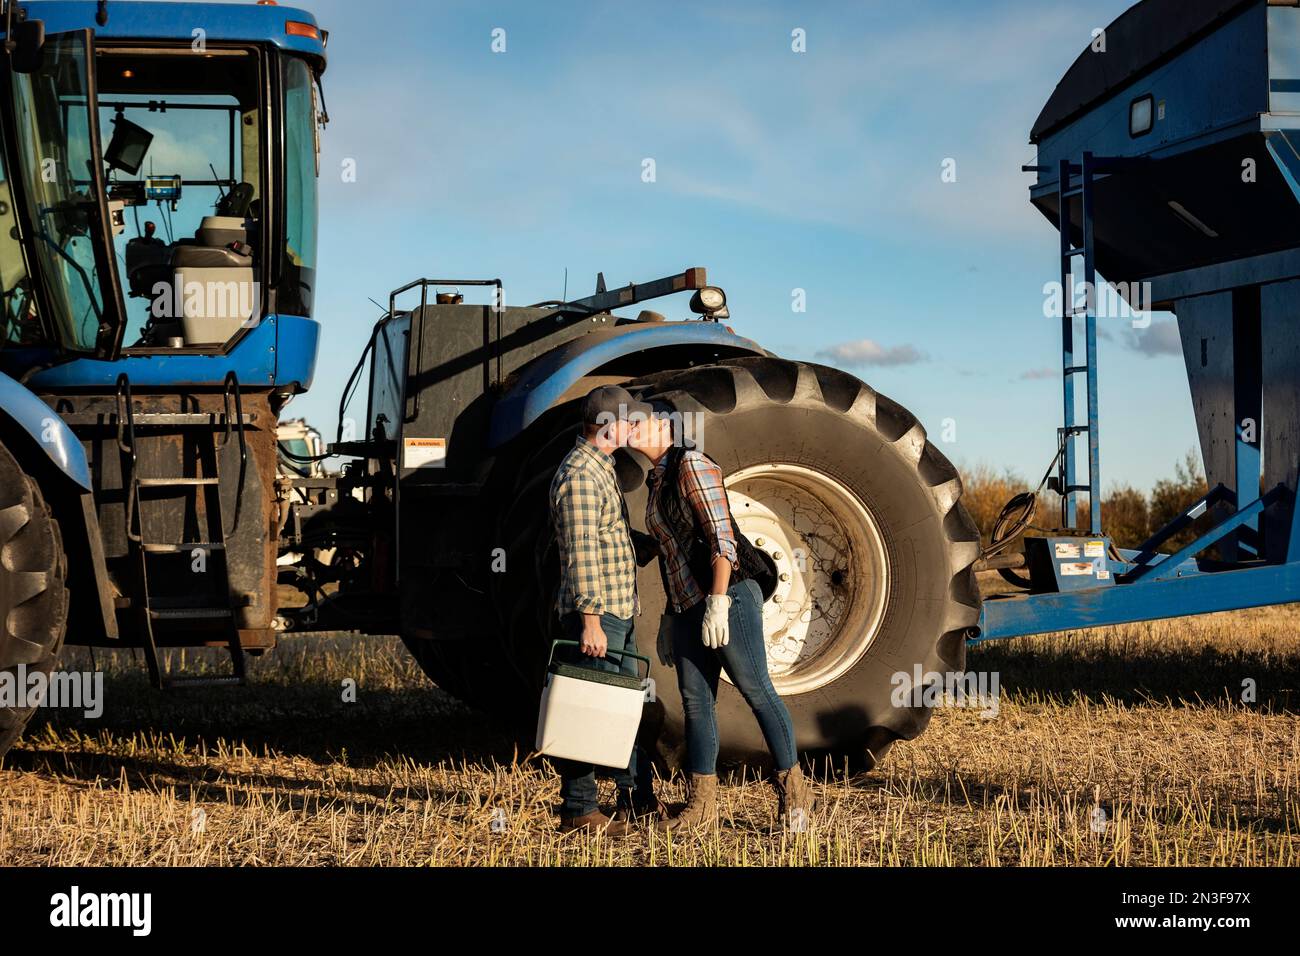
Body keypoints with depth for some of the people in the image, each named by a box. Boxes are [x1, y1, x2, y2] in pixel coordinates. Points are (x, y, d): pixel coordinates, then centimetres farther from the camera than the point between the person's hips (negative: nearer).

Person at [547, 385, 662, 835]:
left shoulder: (600, 469, 16)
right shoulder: (579, 475, -18)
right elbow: (581, 554, -23)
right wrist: (590, 620, -25)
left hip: (618, 611, 11)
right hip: (597, 614, -11)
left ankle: (638, 799, 26)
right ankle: (577, 810, 2)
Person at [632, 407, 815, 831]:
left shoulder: (691, 464, -8)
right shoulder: (657, 482, 18)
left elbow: (722, 536, -16)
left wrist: (717, 603, -22)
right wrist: (669, 617, 21)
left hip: (726, 593, -9)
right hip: (687, 604, 9)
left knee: (756, 690, -6)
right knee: (695, 701, 6)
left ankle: (793, 791, 3)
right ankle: (701, 805, 11)